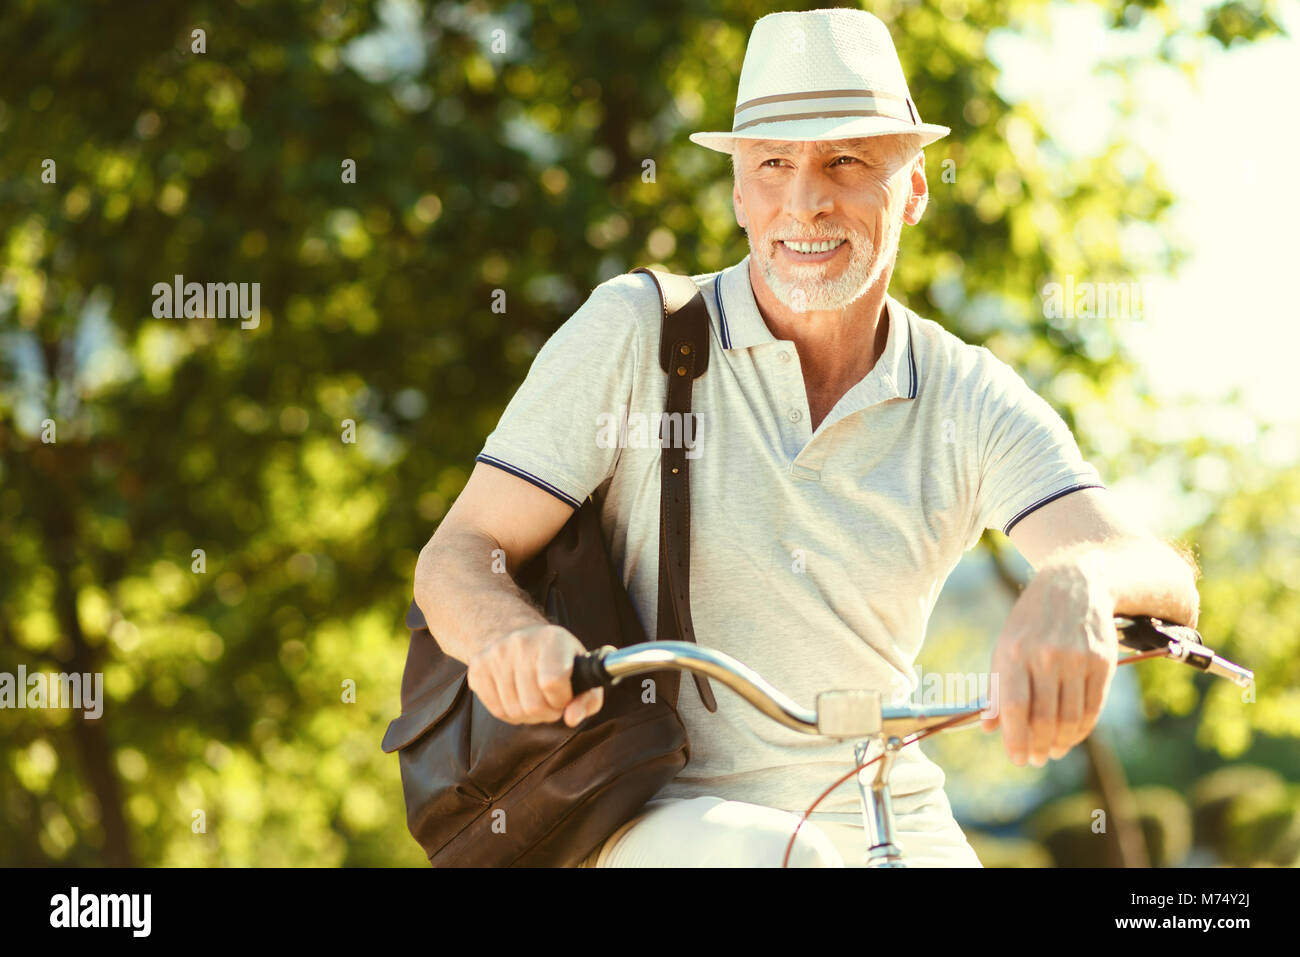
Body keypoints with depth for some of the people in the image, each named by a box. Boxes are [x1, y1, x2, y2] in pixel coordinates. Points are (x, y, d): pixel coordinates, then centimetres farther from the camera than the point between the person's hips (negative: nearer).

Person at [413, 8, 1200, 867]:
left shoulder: (971, 401, -1)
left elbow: (1163, 581, -15)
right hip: (667, 822, -2)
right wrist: (512, 637, -35)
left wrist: (1077, 587, -42)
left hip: (894, 825, 2)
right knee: (773, 859, -34)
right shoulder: (637, 330, -6)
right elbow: (458, 560, -9)